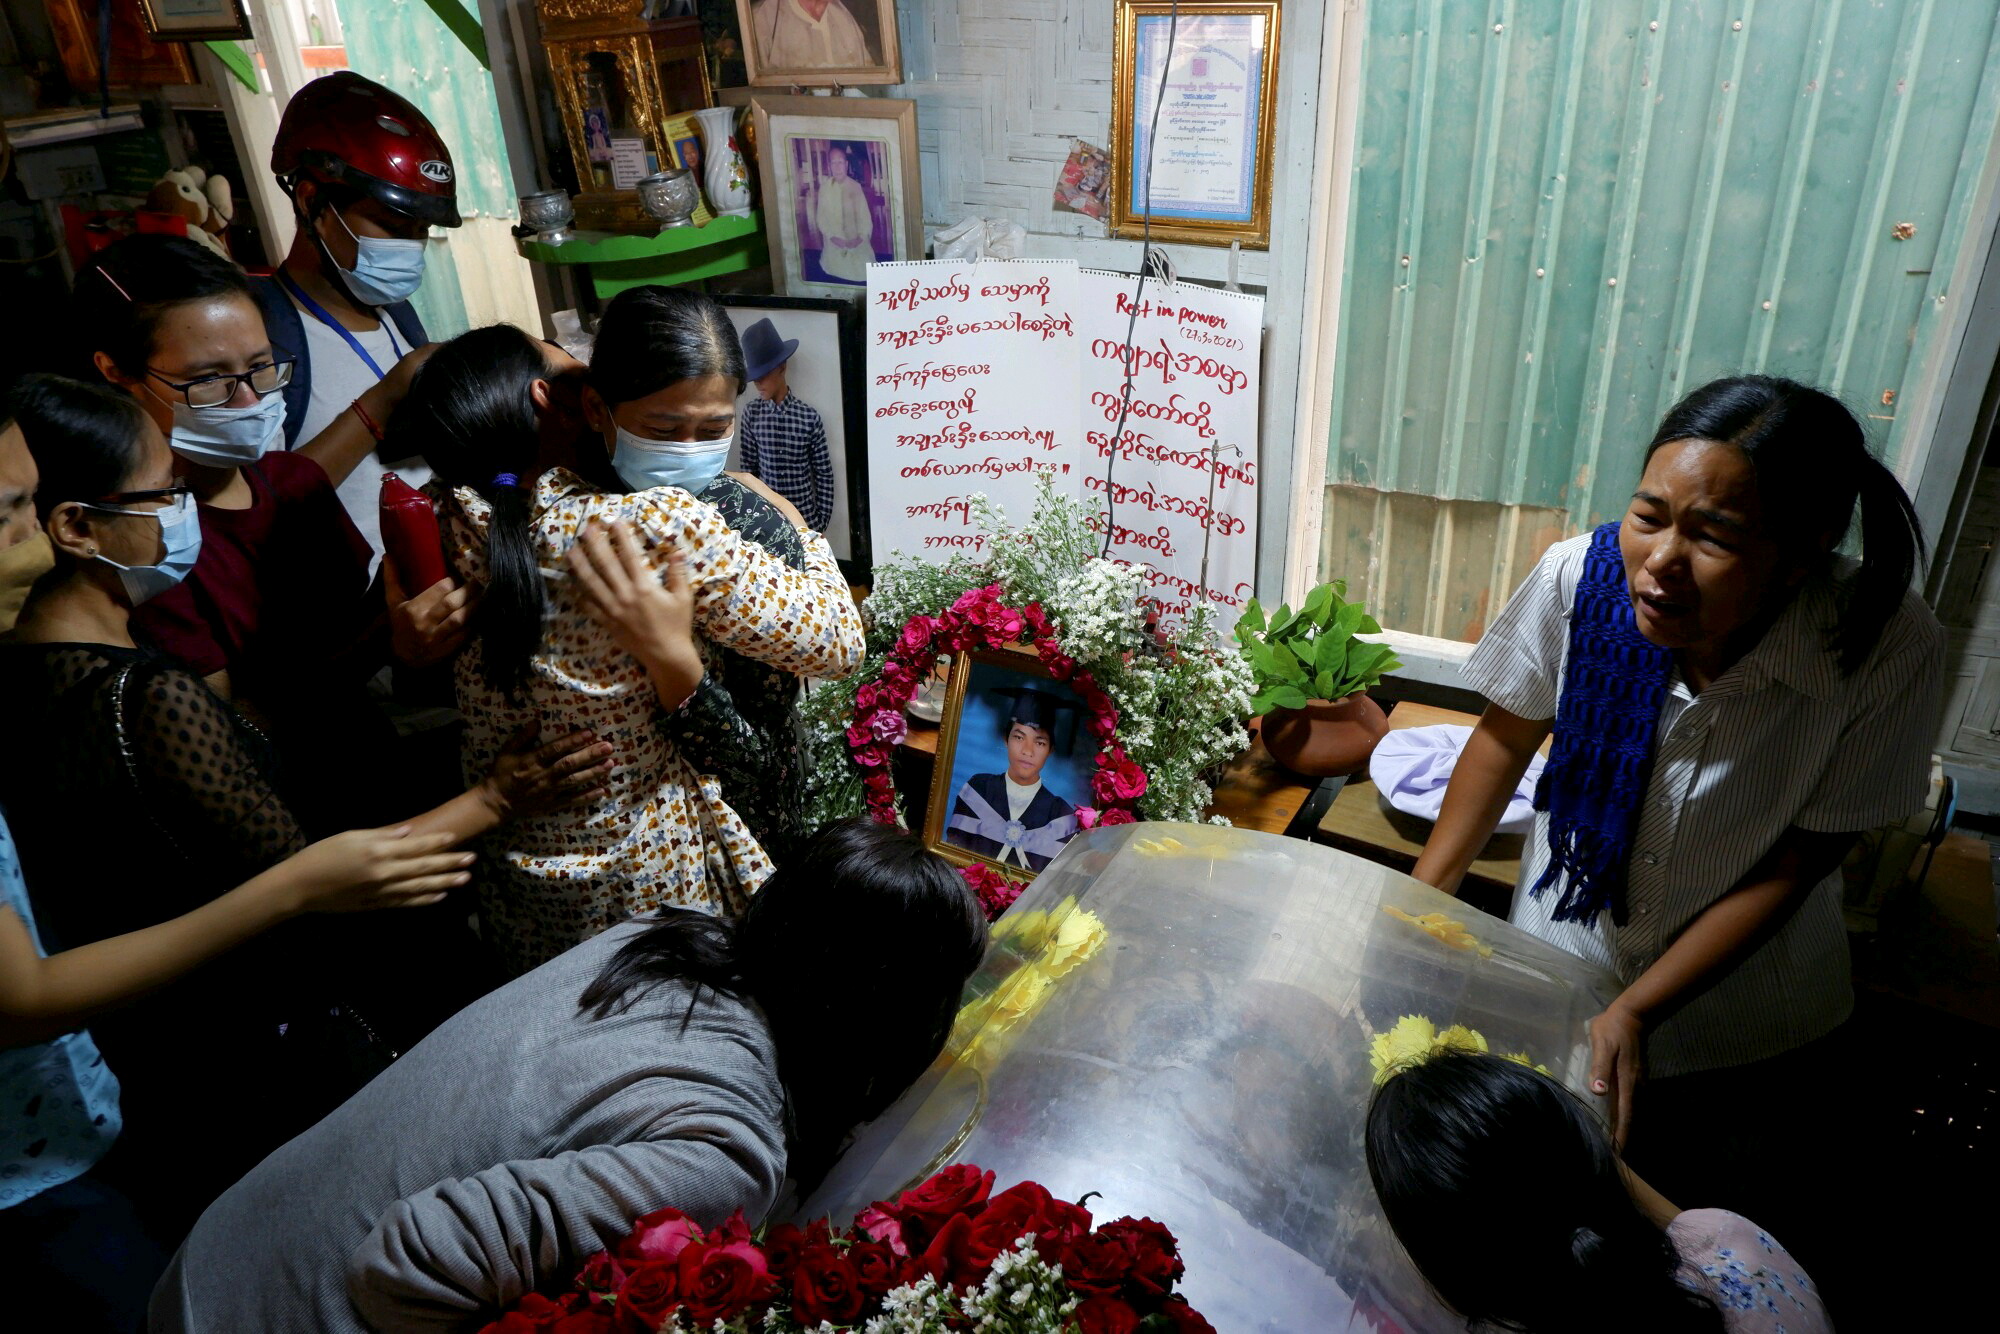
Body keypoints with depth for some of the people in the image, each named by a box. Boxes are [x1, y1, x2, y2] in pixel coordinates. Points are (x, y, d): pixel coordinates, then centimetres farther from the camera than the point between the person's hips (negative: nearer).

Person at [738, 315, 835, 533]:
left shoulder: (810, 416, -10)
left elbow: (824, 474, -4)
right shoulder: (751, 414, -3)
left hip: (805, 519, -2)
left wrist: (822, 523, -3)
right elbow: (749, 468, 4)